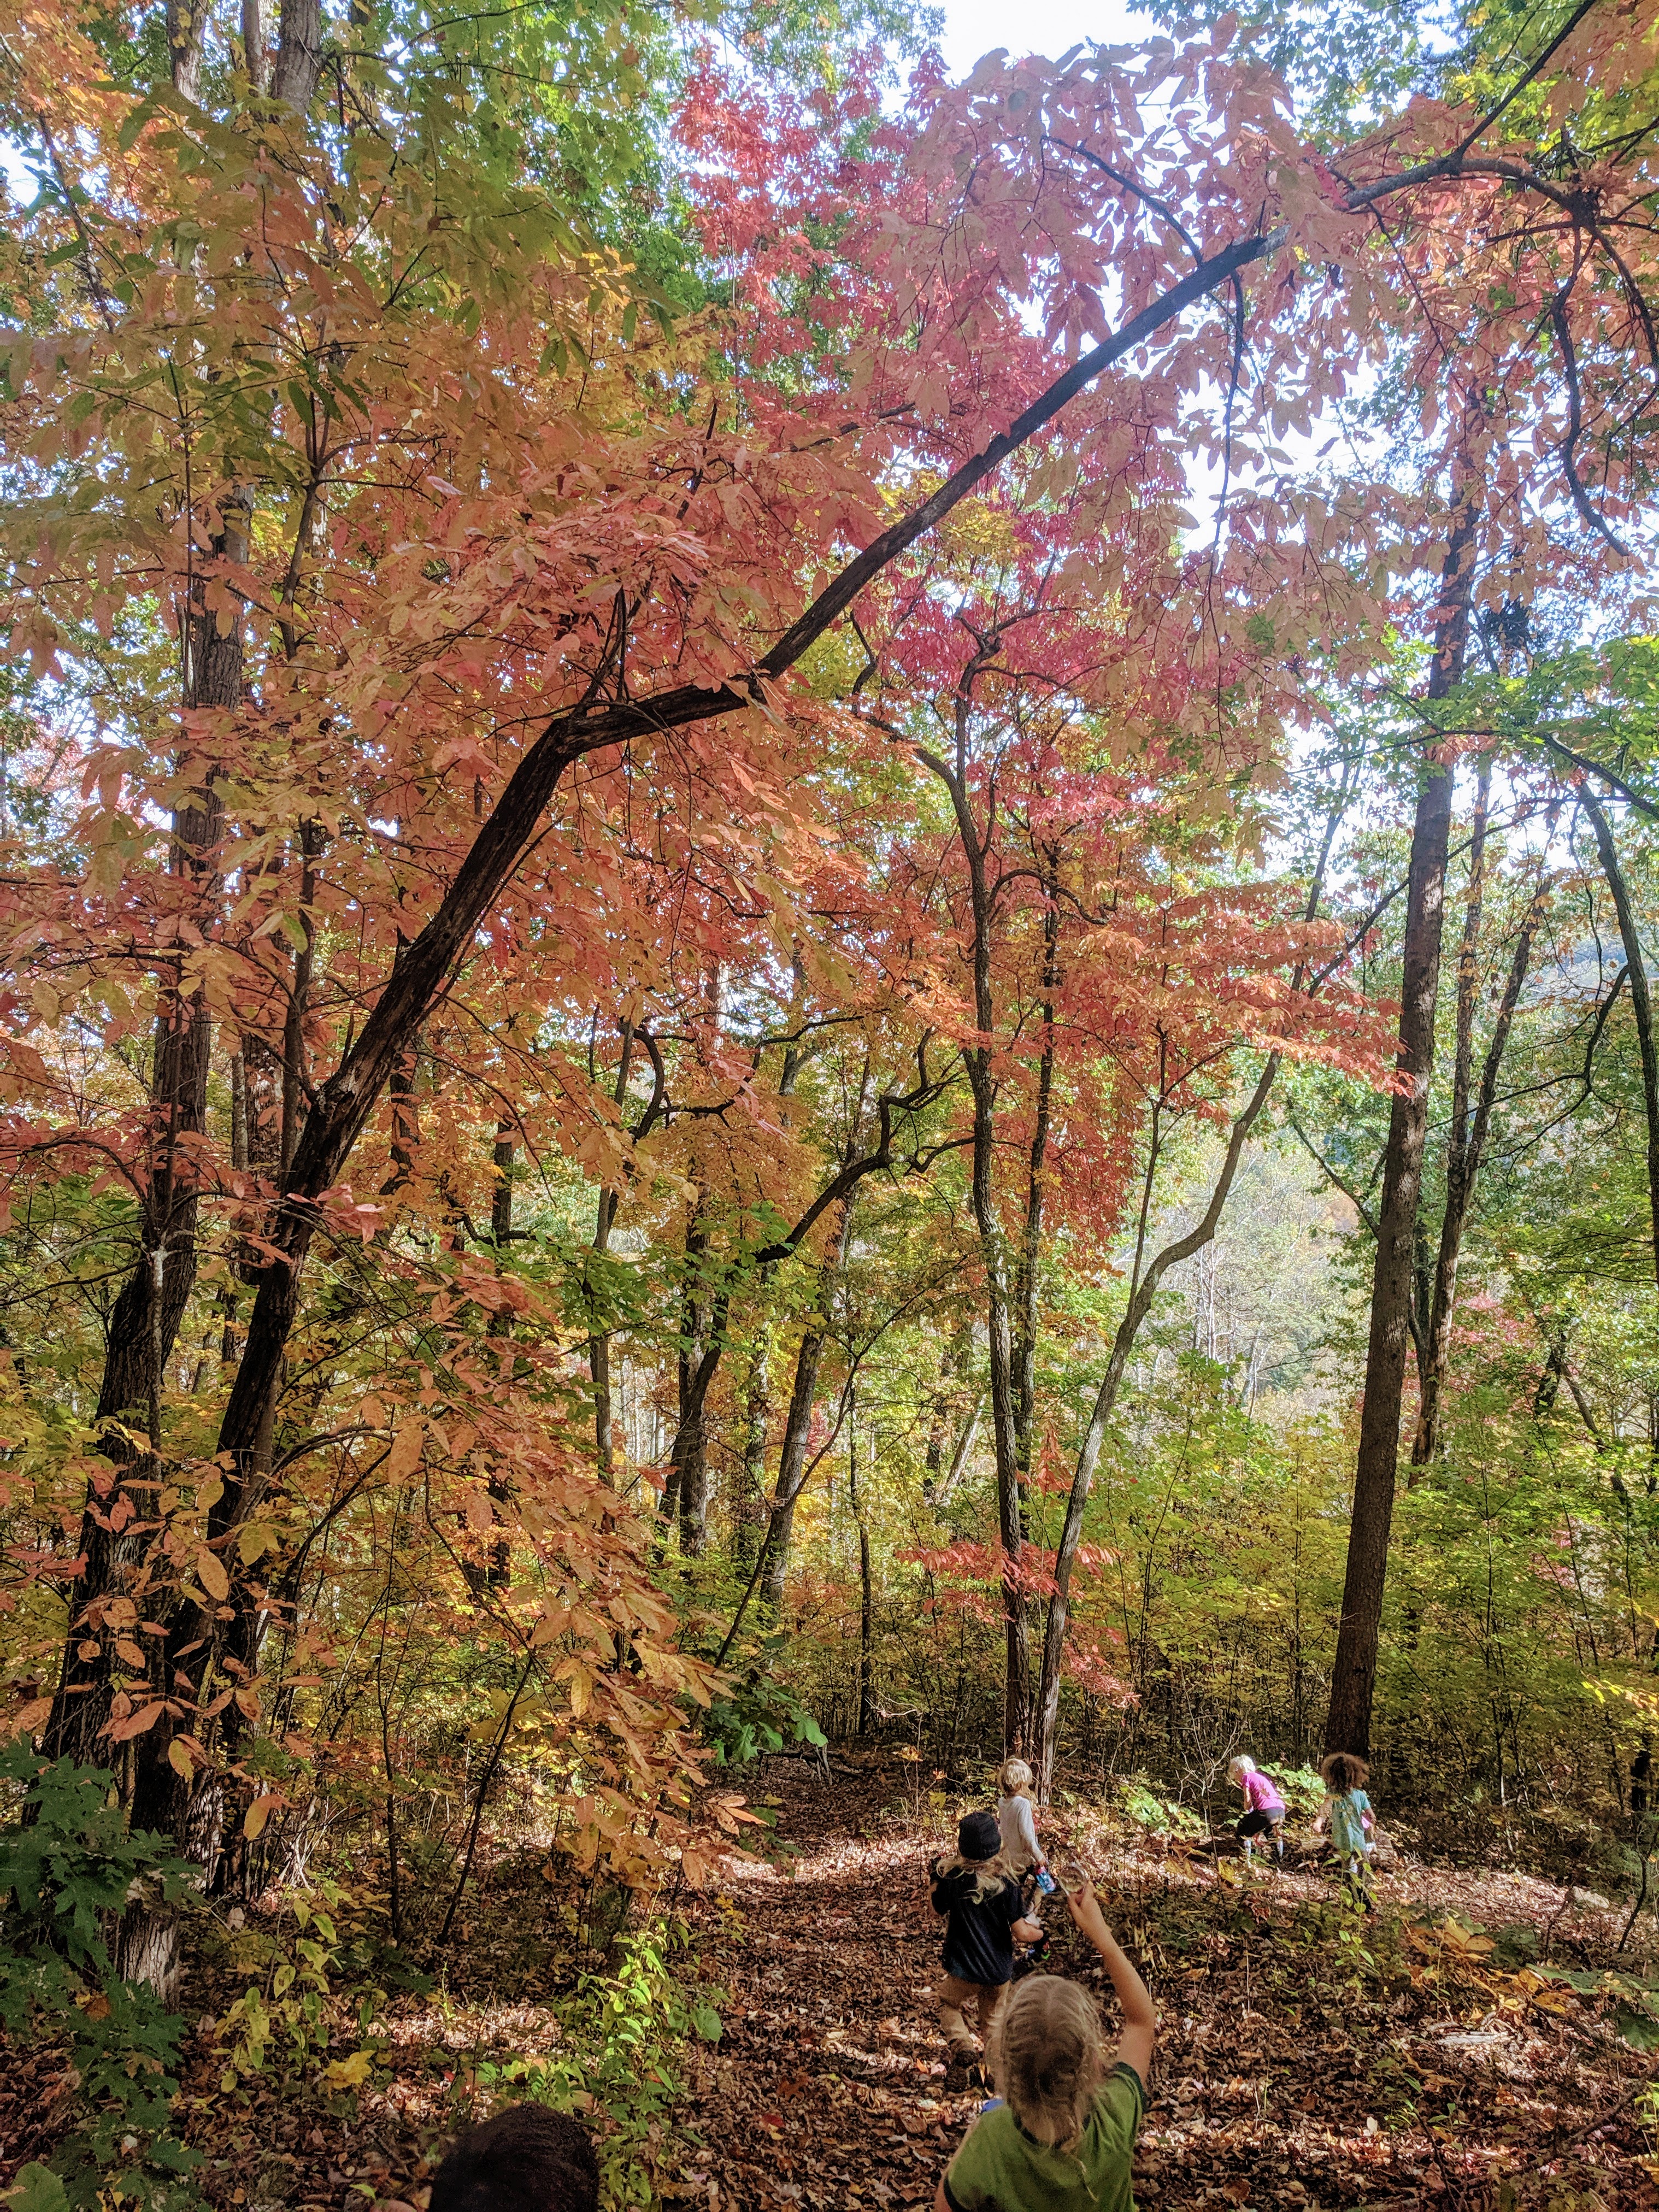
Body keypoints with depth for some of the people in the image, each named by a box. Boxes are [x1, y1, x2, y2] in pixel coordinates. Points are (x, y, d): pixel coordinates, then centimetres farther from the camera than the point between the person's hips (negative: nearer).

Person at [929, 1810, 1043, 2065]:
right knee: (993, 2019, 25)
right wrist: (1039, 1933, 4)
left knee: (947, 2002, 25)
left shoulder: (952, 1877, -17)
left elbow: (937, 1910, 2)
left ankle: (962, 2043, 3)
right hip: (1000, 1972, 1)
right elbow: (1021, 1933, -17)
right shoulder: (1006, 1883, -18)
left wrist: (935, 1879, 16)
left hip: (964, 1970, -1)